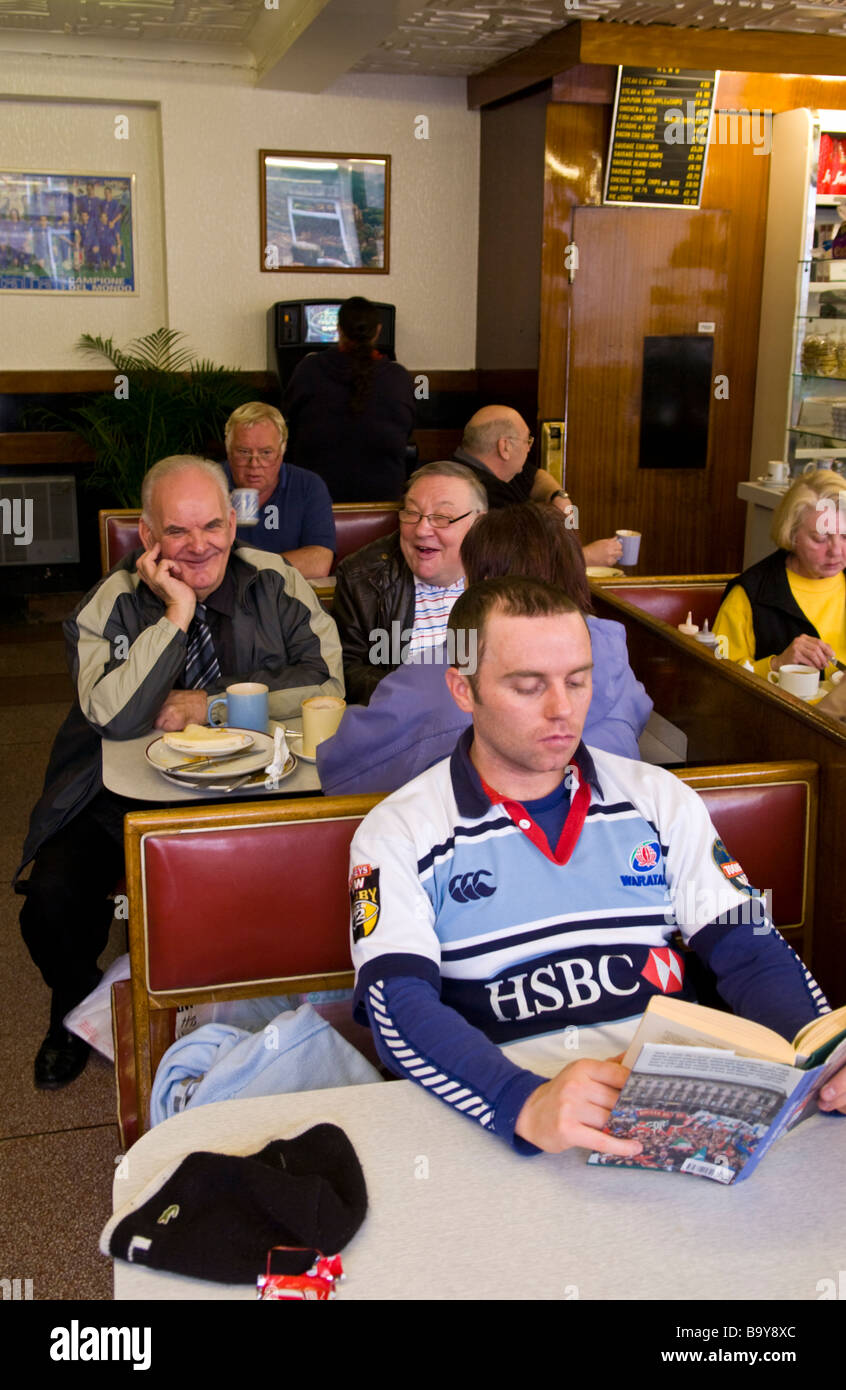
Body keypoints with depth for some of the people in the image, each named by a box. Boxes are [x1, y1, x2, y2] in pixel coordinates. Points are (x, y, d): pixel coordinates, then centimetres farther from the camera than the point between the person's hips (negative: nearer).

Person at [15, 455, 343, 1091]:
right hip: (125, 795, 0)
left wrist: (209, 705, -14)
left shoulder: (275, 582, -2)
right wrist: (175, 614, -22)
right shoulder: (113, 602, -6)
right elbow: (113, 716, -20)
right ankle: (77, 1010, 16)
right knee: (54, 896, -21)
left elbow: (324, 681, -11)